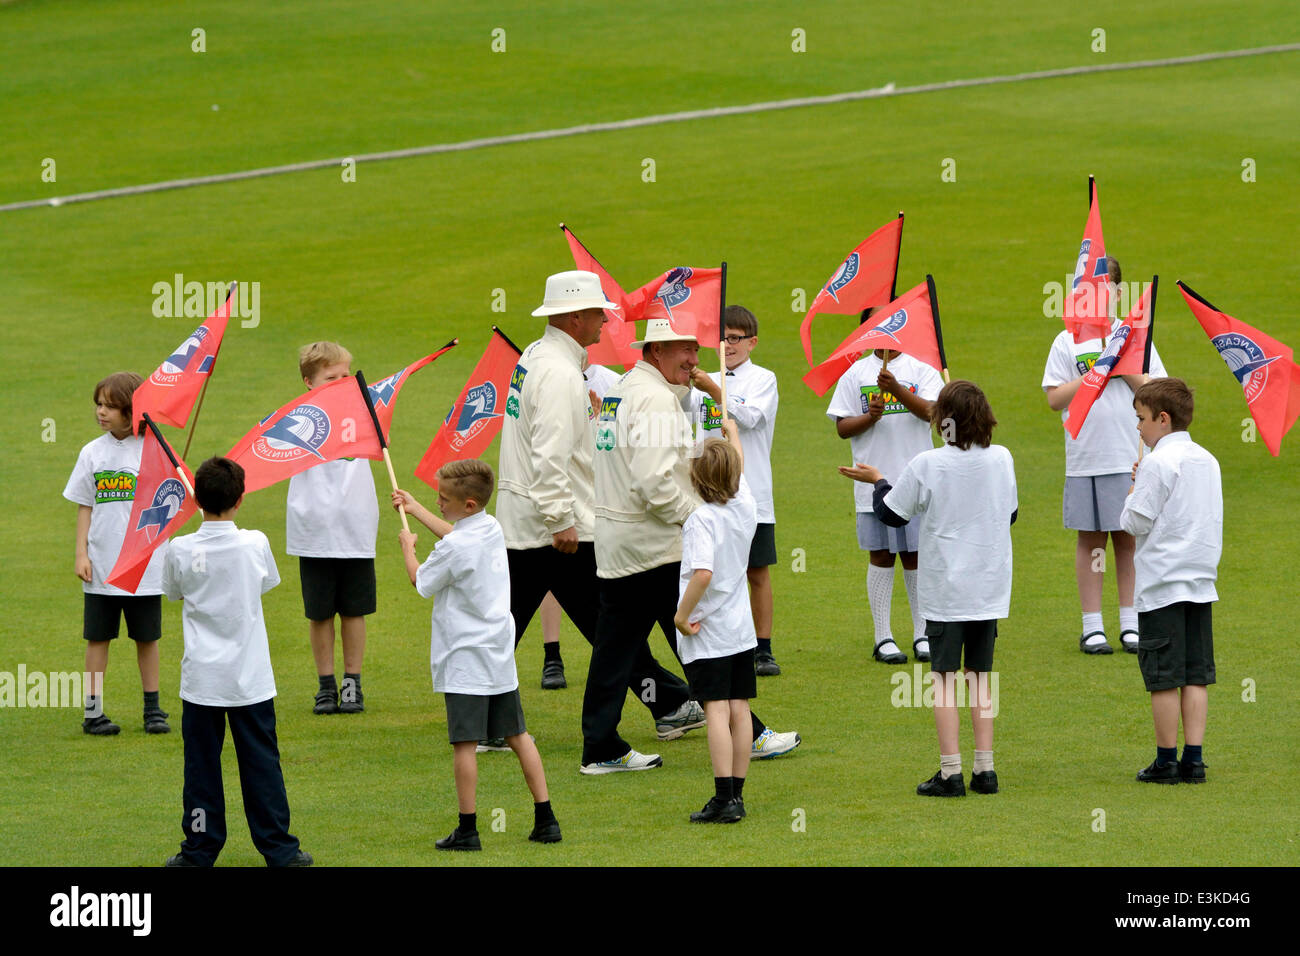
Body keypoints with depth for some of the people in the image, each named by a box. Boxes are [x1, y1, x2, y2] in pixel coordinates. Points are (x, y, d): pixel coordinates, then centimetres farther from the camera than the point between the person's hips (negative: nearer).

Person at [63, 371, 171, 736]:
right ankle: (93, 710, 10)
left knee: (147, 637, 7)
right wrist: (81, 553, 2)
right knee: (98, 636, 5)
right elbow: (85, 507, 7)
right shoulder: (92, 453, 3)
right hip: (101, 564, 2)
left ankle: (153, 709, 17)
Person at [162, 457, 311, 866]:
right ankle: (279, 849, 11)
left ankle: (199, 850, 10)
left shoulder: (180, 551, -10)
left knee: (201, 765, 7)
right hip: (250, 678, 0)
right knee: (261, 763, 7)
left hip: (201, 678, 0)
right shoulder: (255, 544, -9)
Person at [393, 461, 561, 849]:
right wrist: (417, 510, 39)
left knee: (465, 743, -4)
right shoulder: (492, 528, 6)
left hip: (466, 660, -8)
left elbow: (420, 582, -2)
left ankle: (467, 829, -4)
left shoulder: (454, 548, -19)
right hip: (500, 655, 8)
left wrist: (407, 546, 16)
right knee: (517, 736, 12)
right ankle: (545, 820, 11)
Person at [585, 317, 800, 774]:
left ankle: (601, 748, 8)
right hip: (657, 545, -10)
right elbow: (654, 480, -25)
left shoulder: (623, 390, 16)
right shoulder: (656, 398, -16)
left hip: (613, 541, 10)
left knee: (615, 646, 9)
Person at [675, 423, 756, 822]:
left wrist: (682, 614, -18)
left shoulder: (700, 519, -18)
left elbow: (703, 572, -31)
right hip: (742, 628, 7)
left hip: (707, 634, -7)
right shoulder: (746, 507, 2)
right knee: (739, 710, 9)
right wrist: (732, 433, 42)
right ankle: (736, 795, 14)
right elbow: (739, 473, 24)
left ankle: (724, 800, -13)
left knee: (717, 711, -9)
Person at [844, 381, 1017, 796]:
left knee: (945, 676, 1)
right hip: (990, 587, 4)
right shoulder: (1001, 459, -2)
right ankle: (985, 769, 8)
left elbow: (890, 513, -2)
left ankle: (950, 772, -2)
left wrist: (877, 481, 17)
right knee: (981, 675, 11)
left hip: (945, 588, -4)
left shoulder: (927, 465, -13)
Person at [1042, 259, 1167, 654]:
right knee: (1090, 539, 3)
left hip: (1132, 456, 1)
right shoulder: (1067, 341, 5)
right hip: (1085, 458, -1)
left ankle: (1131, 624, 12)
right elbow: (1055, 398, -1)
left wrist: (1125, 369, -10)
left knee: (1128, 537, 4)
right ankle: (1092, 627, 8)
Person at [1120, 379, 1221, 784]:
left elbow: (1137, 523, -13)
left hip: (1162, 584, -7)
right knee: (1196, 675, 7)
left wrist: (1131, 496, 8)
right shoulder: (1207, 461, 11)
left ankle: (1166, 761, 2)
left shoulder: (1157, 464, -13)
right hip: (1201, 581, 7)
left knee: (1164, 678, -1)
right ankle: (1193, 759, 6)